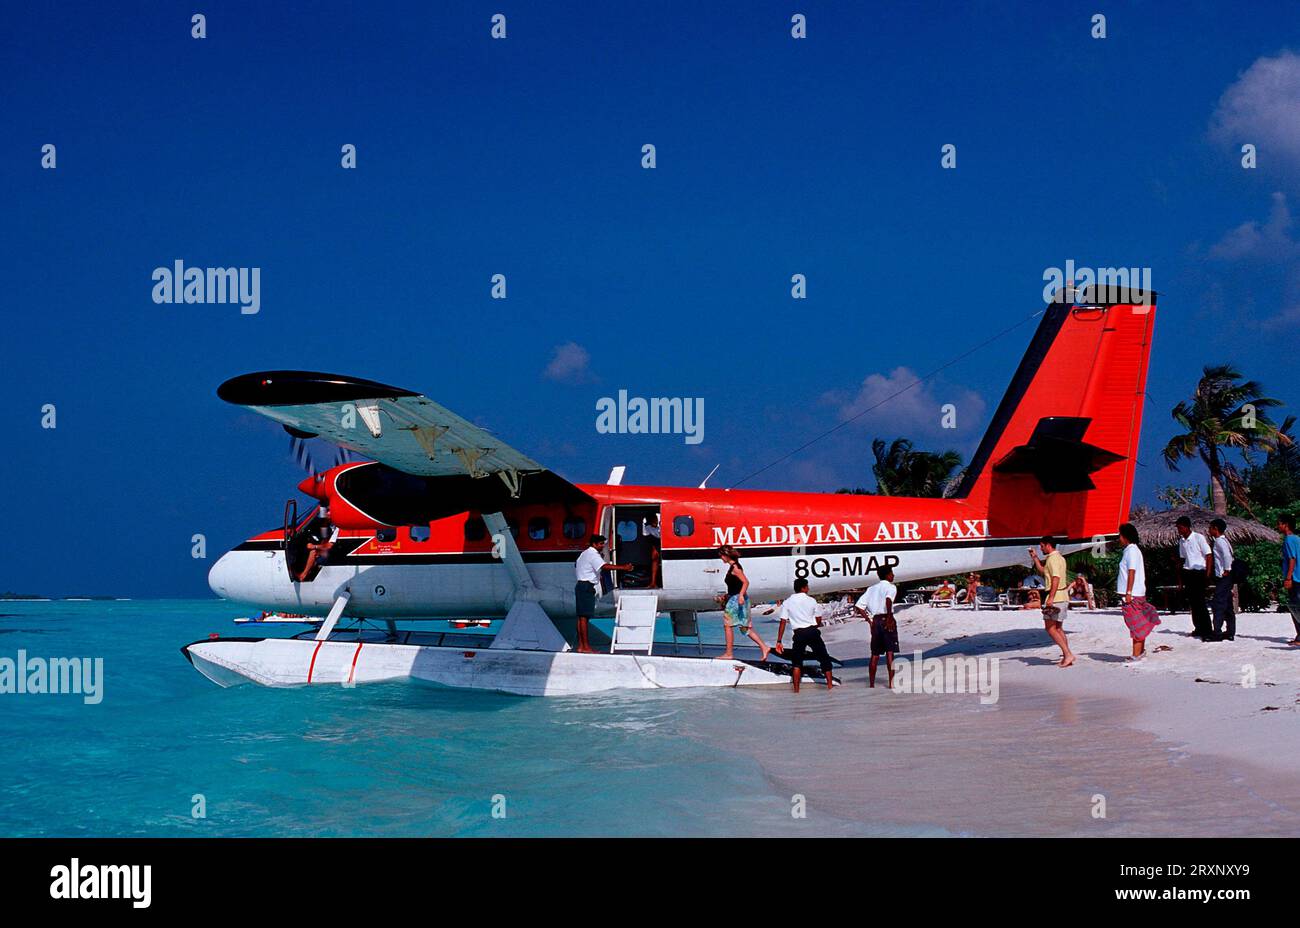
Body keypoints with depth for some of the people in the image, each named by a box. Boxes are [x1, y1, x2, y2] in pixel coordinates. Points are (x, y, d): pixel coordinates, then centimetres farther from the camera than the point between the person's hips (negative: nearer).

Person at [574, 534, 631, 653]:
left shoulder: (585, 553, 20)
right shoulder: (593, 554, -12)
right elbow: (605, 566, -28)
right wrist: (624, 568, -34)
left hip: (581, 585, 10)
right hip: (587, 587, -10)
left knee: (582, 616, 8)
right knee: (584, 616, -10)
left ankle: (581, 646, 9)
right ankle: (586, 647, -12)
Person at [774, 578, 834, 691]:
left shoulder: (787, 603, 1)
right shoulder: (811, 600, 0)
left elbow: (783, 623, -3)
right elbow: (819, 620, 6)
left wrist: (779, 641, -2)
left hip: (799, 634, 1)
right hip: (812, 631, 0)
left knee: (796, 661, 12)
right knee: (824, 657, 13)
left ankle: (796, 689, 6)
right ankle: (830, 684, 13)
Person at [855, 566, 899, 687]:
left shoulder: (871, 588, 17)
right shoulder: (890, 587, -2)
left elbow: (858, 607, 11)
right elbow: (888, 600, -26)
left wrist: (869, 620, 13)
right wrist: (889, 618, -22)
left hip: (875, 621, 6)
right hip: (886, 620, -6)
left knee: (875, 653, 11)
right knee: (890, 652, -5)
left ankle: (872, 684, 12)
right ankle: (891, 683, -9)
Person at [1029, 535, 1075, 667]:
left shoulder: (1052, 559, -14)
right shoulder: (1059, 557, 18)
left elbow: (1056, 578, -25)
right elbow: (1043, 570, 32)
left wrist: (1051, 597, -30)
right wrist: (1035, 557, 29)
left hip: (1056, 596, -10)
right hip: (1063, 596, 10)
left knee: (1050, 628, -8)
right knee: (1058, 628, 14)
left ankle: (1068, 654, -14)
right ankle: (1066, 656, 13)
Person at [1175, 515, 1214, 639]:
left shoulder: (1198, 537, -8)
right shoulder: (1182, 541, 12)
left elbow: (1209, 555, -9)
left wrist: (1208, 573, -15)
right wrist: (1180, 578, 16)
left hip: (1199, 572, -7)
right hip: (1187, 573, 7)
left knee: (1200, 602, -11)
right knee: (1192, 602, 8)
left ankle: (1207, 630, -10)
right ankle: (1198, 628, 16)